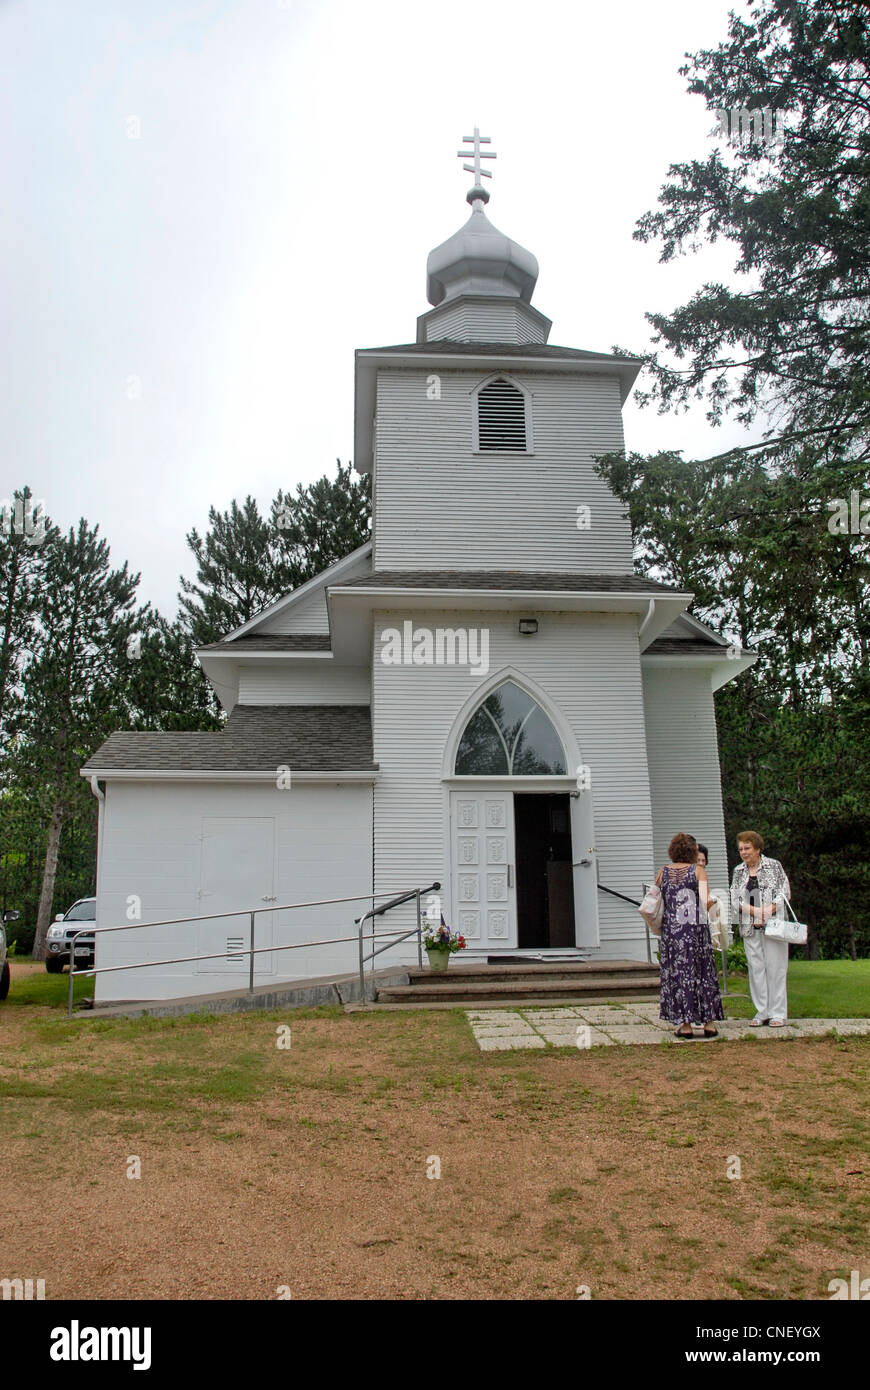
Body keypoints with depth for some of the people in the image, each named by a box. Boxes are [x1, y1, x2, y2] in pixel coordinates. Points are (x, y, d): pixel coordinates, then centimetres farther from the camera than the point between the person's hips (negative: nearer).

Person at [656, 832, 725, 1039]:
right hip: (696, 928, -2)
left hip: (670, 928, 2)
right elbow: (705, 900, -11)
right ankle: (709, 1022, 12)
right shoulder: (698, 870, -2)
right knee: (703, 973, 9)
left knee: (677, 974, 6)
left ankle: (685, 1024, 7)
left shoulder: (663, 872, 7)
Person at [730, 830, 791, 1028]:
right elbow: (735, 899, 5)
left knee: (775, 967, -2)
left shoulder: (774, 865, 1)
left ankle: (778, 1013, 5)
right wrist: (756, 911, -12)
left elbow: (784, 892, -2)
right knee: (756, 968, 4)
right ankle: (762, 1012, 11)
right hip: (750, 928, 3)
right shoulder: (738, 872, 10)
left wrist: (769, 911, -17)